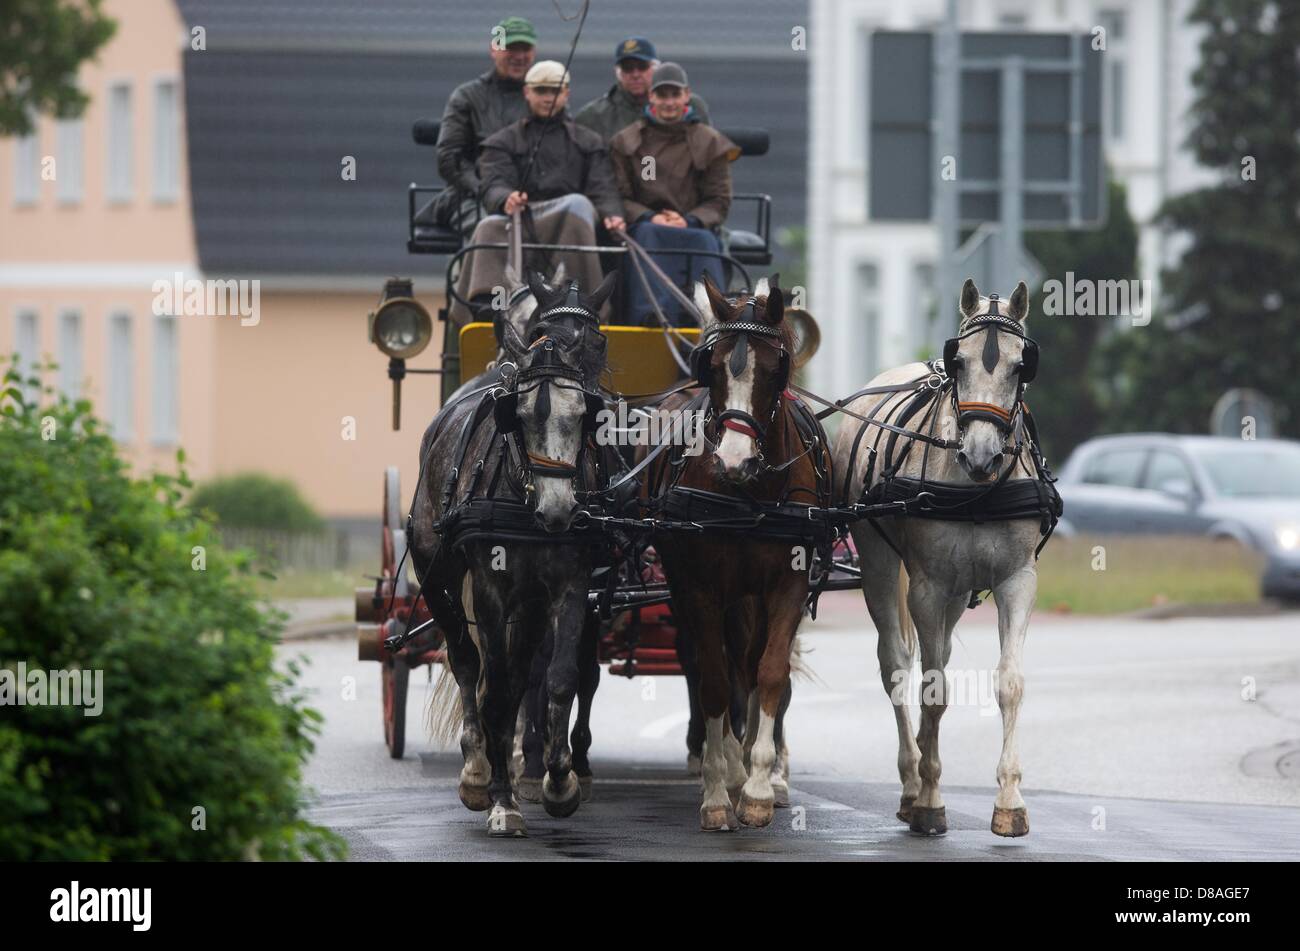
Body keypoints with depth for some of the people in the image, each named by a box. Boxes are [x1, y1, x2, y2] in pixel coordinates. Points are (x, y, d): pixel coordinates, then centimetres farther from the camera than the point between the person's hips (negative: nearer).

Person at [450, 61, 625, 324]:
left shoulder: (587, 142, 28)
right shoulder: (503, 142, 24)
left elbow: (602, 187, 13)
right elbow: (492, 185, 5)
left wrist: (611, 214, -13)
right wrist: (505, 200, -22)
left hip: (568, 223, 0)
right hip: (518, 221, 0)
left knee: (578, 204, -36)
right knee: (489, 228, -35)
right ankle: (488, 307, -52)